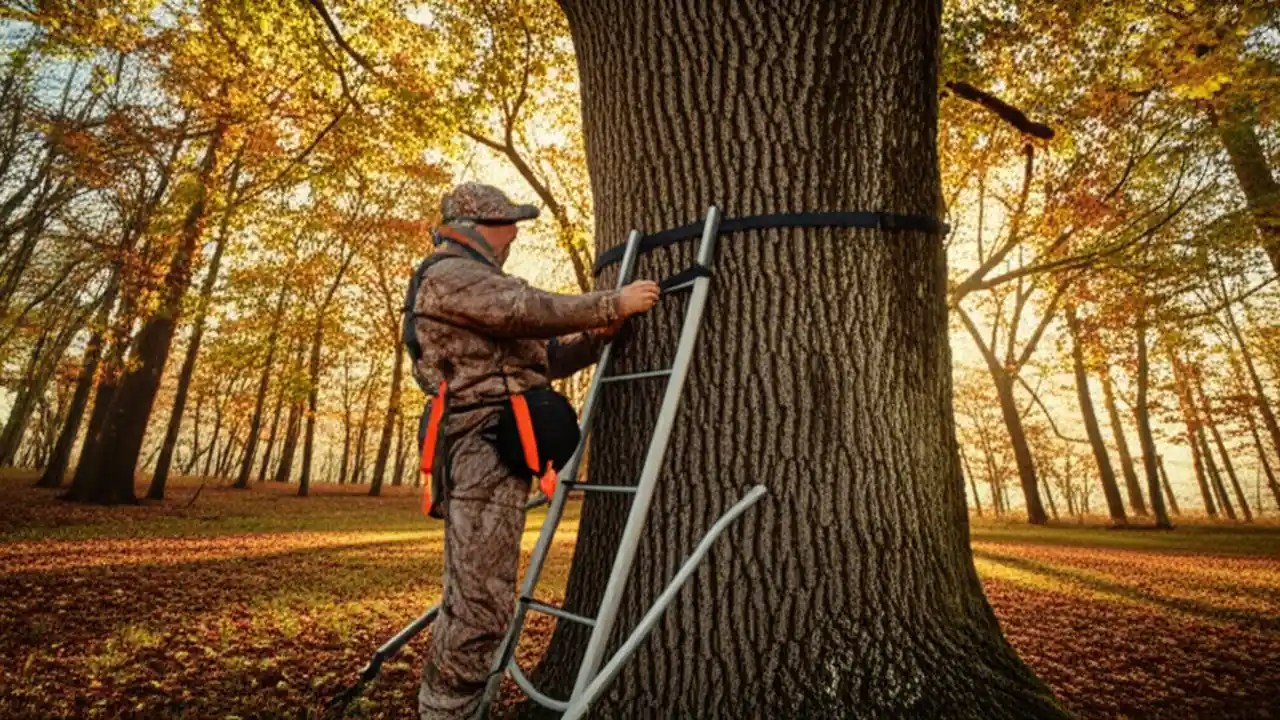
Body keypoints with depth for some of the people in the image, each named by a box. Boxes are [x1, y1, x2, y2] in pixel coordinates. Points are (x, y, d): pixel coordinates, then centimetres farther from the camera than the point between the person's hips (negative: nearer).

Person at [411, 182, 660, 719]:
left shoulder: (479, 287, 29)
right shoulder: (449, 276, -3)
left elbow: (539, 357, 22)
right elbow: (532, 308, -19)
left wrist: (598, 336, 9)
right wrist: (612, 304, -13)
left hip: (493, 452, 11)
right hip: (484, 450, -11)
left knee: (476, 599, 16)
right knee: (480, 603, -9)